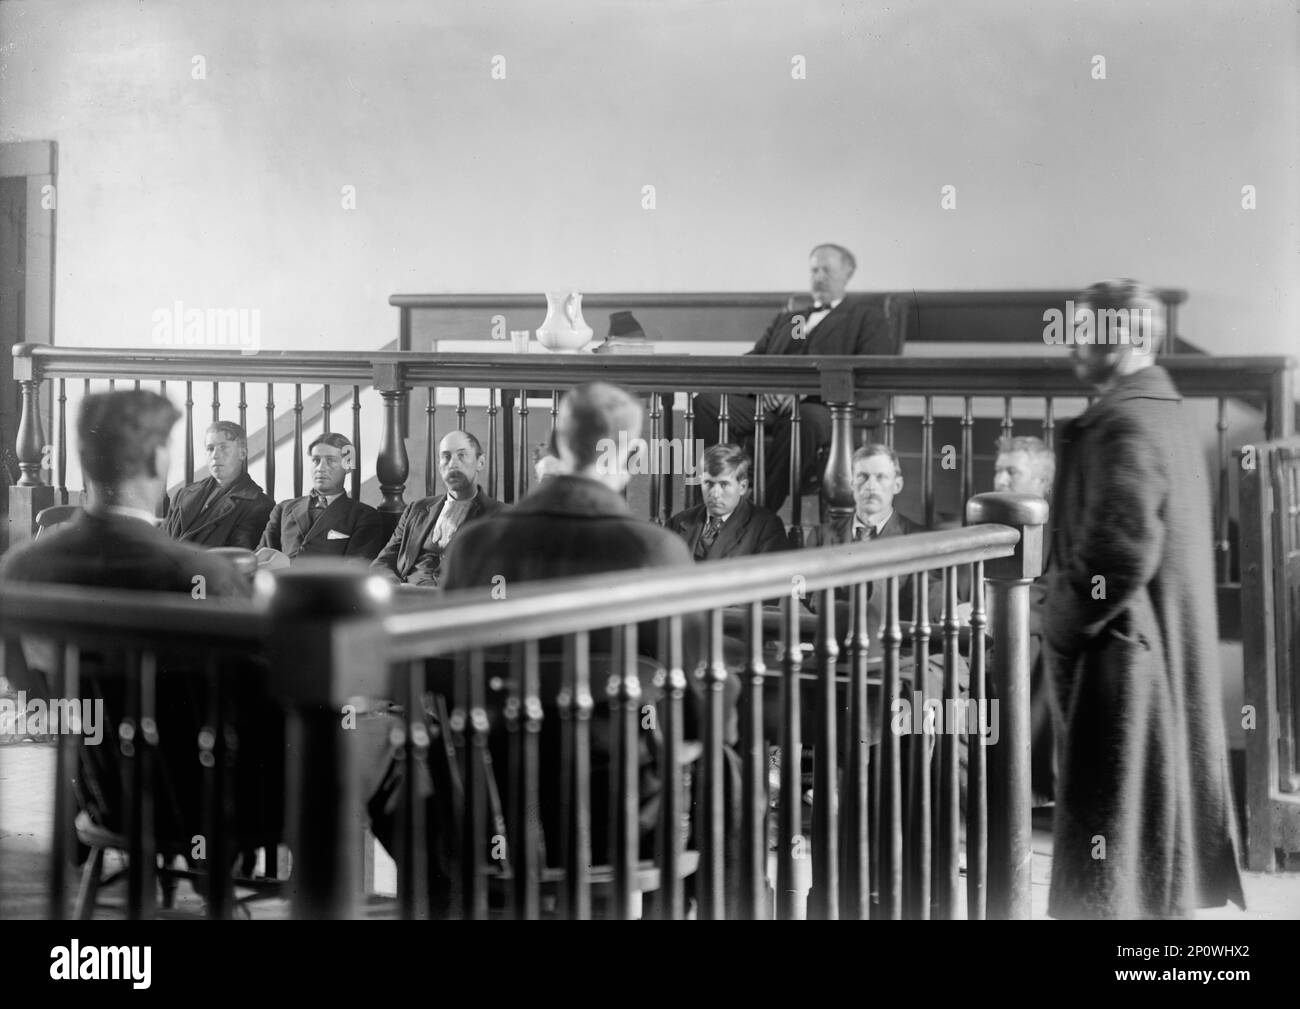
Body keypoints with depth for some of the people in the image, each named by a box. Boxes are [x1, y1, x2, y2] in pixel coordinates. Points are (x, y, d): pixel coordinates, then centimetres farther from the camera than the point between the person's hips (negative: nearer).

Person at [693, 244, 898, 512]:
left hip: (822, 407, -5)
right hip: (769, 404, 5)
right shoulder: (785, 320, 35)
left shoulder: (867, 315, 18)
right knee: (707, 402, -23)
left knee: (804, 419, -42)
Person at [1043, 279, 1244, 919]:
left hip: (1119, 659, -10)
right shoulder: (1164, 415, 14)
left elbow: (1121, 554, -26)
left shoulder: (1122, 425, -18)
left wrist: (1059, 626, -13)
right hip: (1167, 656, 10)